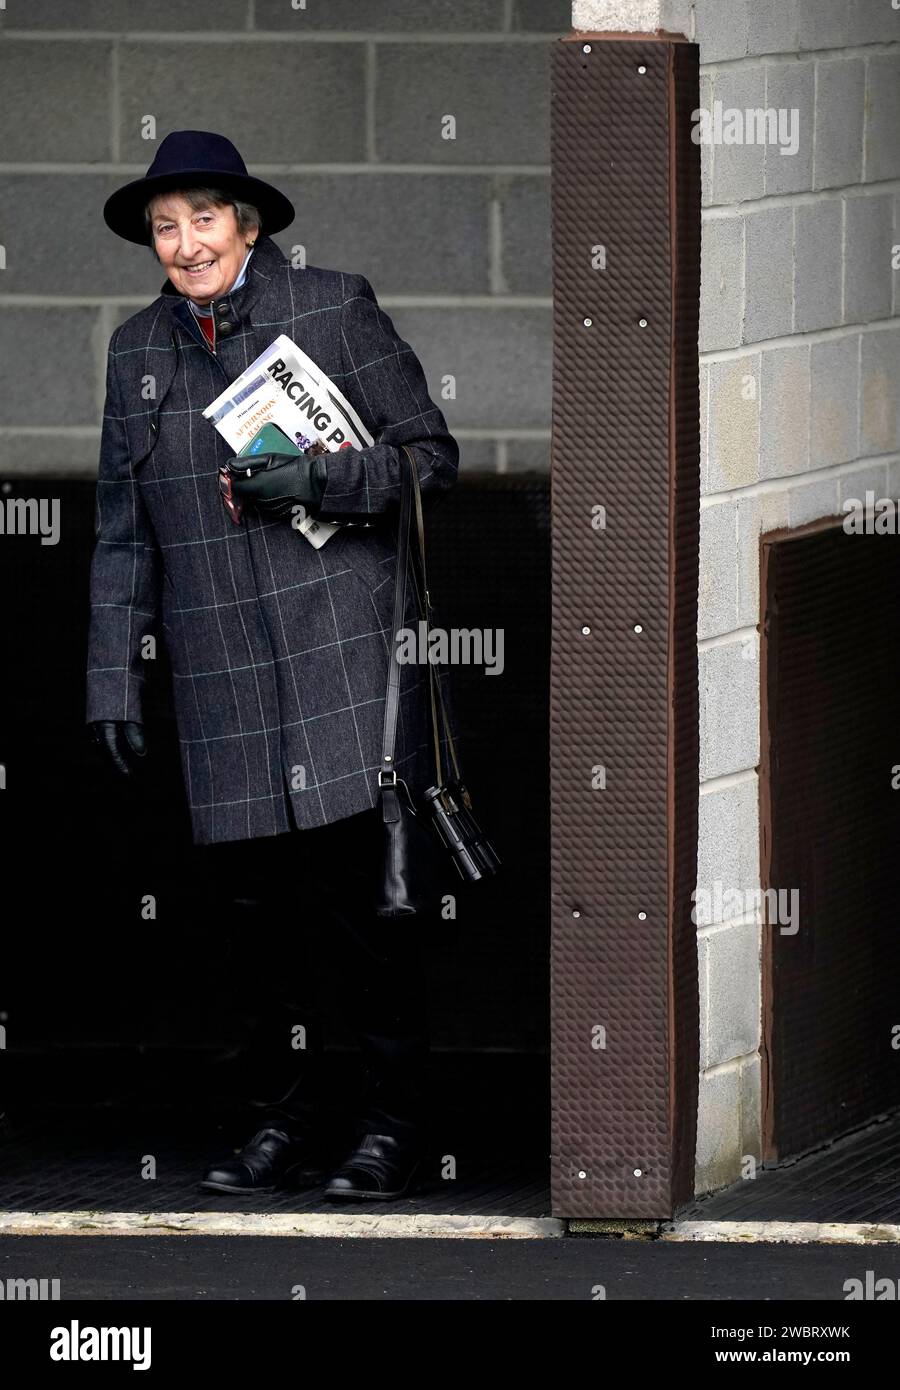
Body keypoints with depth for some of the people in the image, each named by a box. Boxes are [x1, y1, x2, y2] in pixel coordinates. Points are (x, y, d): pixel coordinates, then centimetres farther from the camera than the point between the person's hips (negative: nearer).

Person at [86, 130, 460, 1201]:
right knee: (255, 900, 2)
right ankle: (286, 1122, 13)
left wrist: (318, 481, -14)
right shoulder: (138, 349, 13)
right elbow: (123, 530, 17)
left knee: (358, 892, -9)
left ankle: (391, 1125, 0)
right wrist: (112, 683, 11)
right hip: (219, 670, 4)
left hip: (342, 647, -4)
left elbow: (432, 458, 3)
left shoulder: (336, 309, 1)